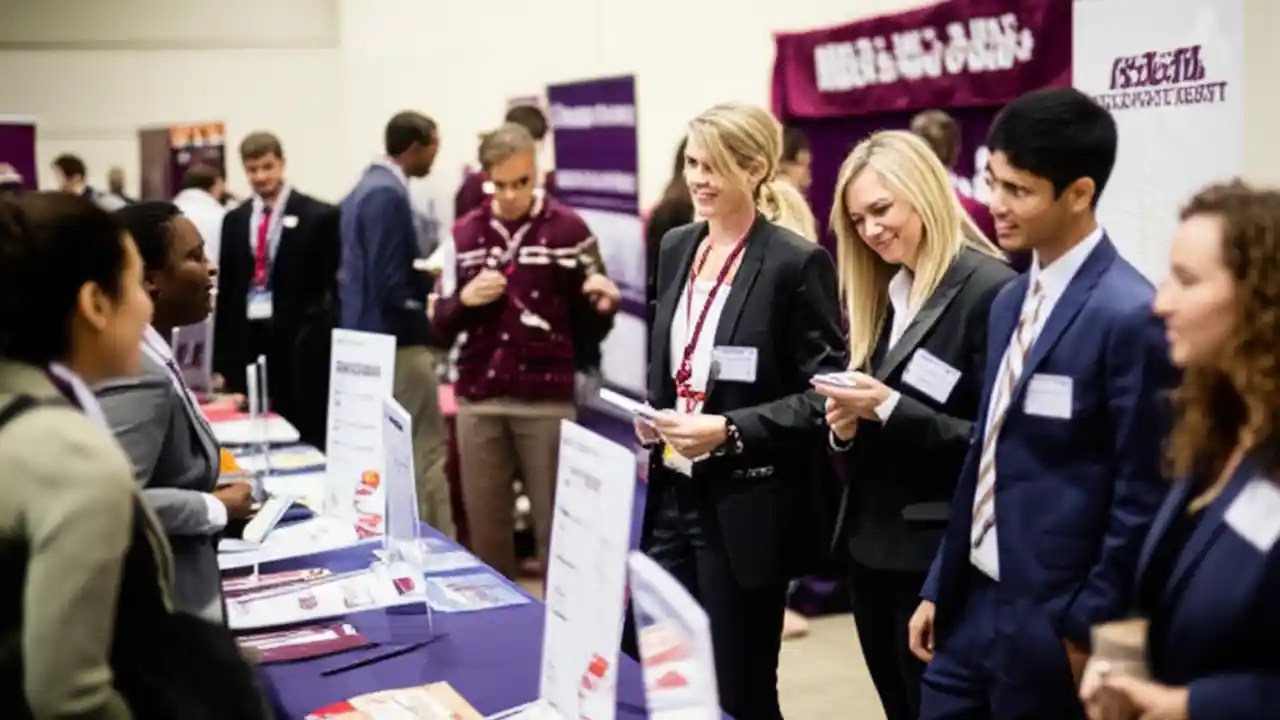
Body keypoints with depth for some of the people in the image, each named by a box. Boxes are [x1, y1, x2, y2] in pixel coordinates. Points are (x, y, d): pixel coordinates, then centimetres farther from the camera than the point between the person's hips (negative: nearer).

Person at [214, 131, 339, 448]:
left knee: (305, 439, 1)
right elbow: (225, 289, 12)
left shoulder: (319, 216, -2)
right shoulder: (235, 220, 11)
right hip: (247, 339, 4)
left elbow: (332, 284, -4)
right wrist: (220, 361, 9)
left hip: (299, 343, -4)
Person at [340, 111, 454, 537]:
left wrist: (426, 272, 10)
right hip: (395, 343, -10)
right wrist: (435, 281, -8)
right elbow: (392, 287, -22)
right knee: (426, 453, -5)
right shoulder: (388, 195, -18)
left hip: (368, 339, 10)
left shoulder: (366, 187, 13)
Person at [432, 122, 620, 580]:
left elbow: (588, 329, 2)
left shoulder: (568, 229, 0)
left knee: (555, 529, 3)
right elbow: (440, 327, 10)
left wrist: (604, 306, -20)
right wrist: (464, 300, -10)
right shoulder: (463, 233, 8)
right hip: (478, 401, 3)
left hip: (547, 400, -3)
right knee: (485, 531, 10)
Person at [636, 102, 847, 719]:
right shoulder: (676, 248, 9)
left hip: (745, 509, -6)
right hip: (672, 495, 6)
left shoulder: (797, 262, -12)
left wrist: (730, 431, -23)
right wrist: (648, 416, 0)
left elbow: (826, 393, -14)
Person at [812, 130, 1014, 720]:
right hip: (870, 542, 8)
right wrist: (844, 424, -4)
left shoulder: (992, 290, -14)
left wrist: (890, 409, -22)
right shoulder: (881, 294, 12)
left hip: (939, 556, -8)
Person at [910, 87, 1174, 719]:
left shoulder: (1130, 315, -16)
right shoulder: (1011, 300, 9)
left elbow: (1142, 498, -15)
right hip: (973, 604, 7)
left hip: (1051, 622, -7)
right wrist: (938, 588, 14)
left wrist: (1086, 630, -12)